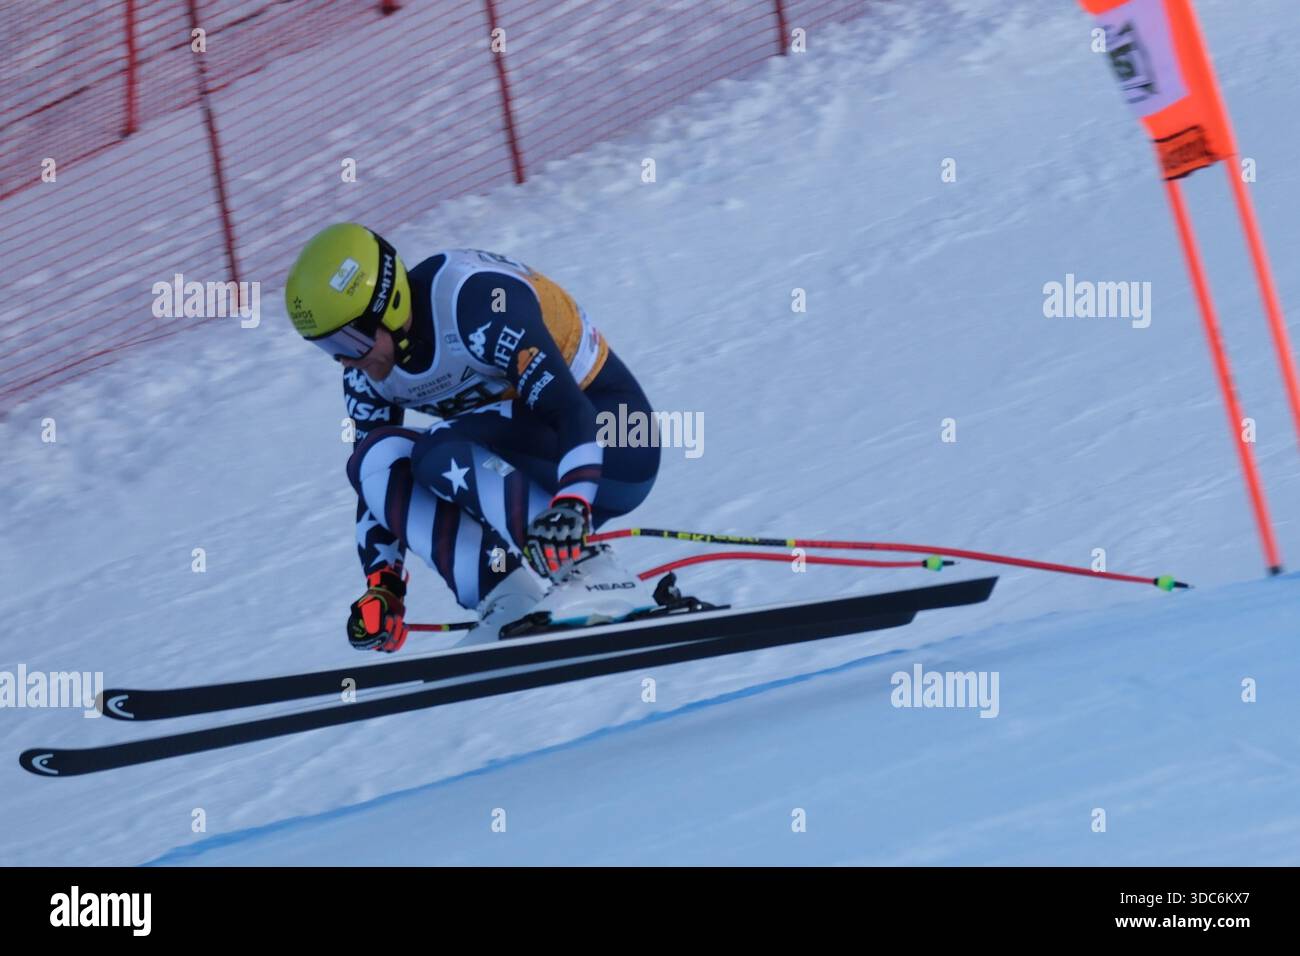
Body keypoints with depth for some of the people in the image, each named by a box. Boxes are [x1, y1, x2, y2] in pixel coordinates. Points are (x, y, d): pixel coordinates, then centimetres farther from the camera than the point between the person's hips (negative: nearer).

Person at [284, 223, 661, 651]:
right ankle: (512, 601, -23)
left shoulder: (475, 300, -26)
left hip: (613, 443, -8)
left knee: (441, 453, -29)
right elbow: (378, 480, 6)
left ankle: (592, 578, -34)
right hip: (533, 473, 8)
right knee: (375, 460, -11)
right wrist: (381, 585, -2)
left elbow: (570, 410, -32)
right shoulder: (366, 370, -2)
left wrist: (570, 508, -45)